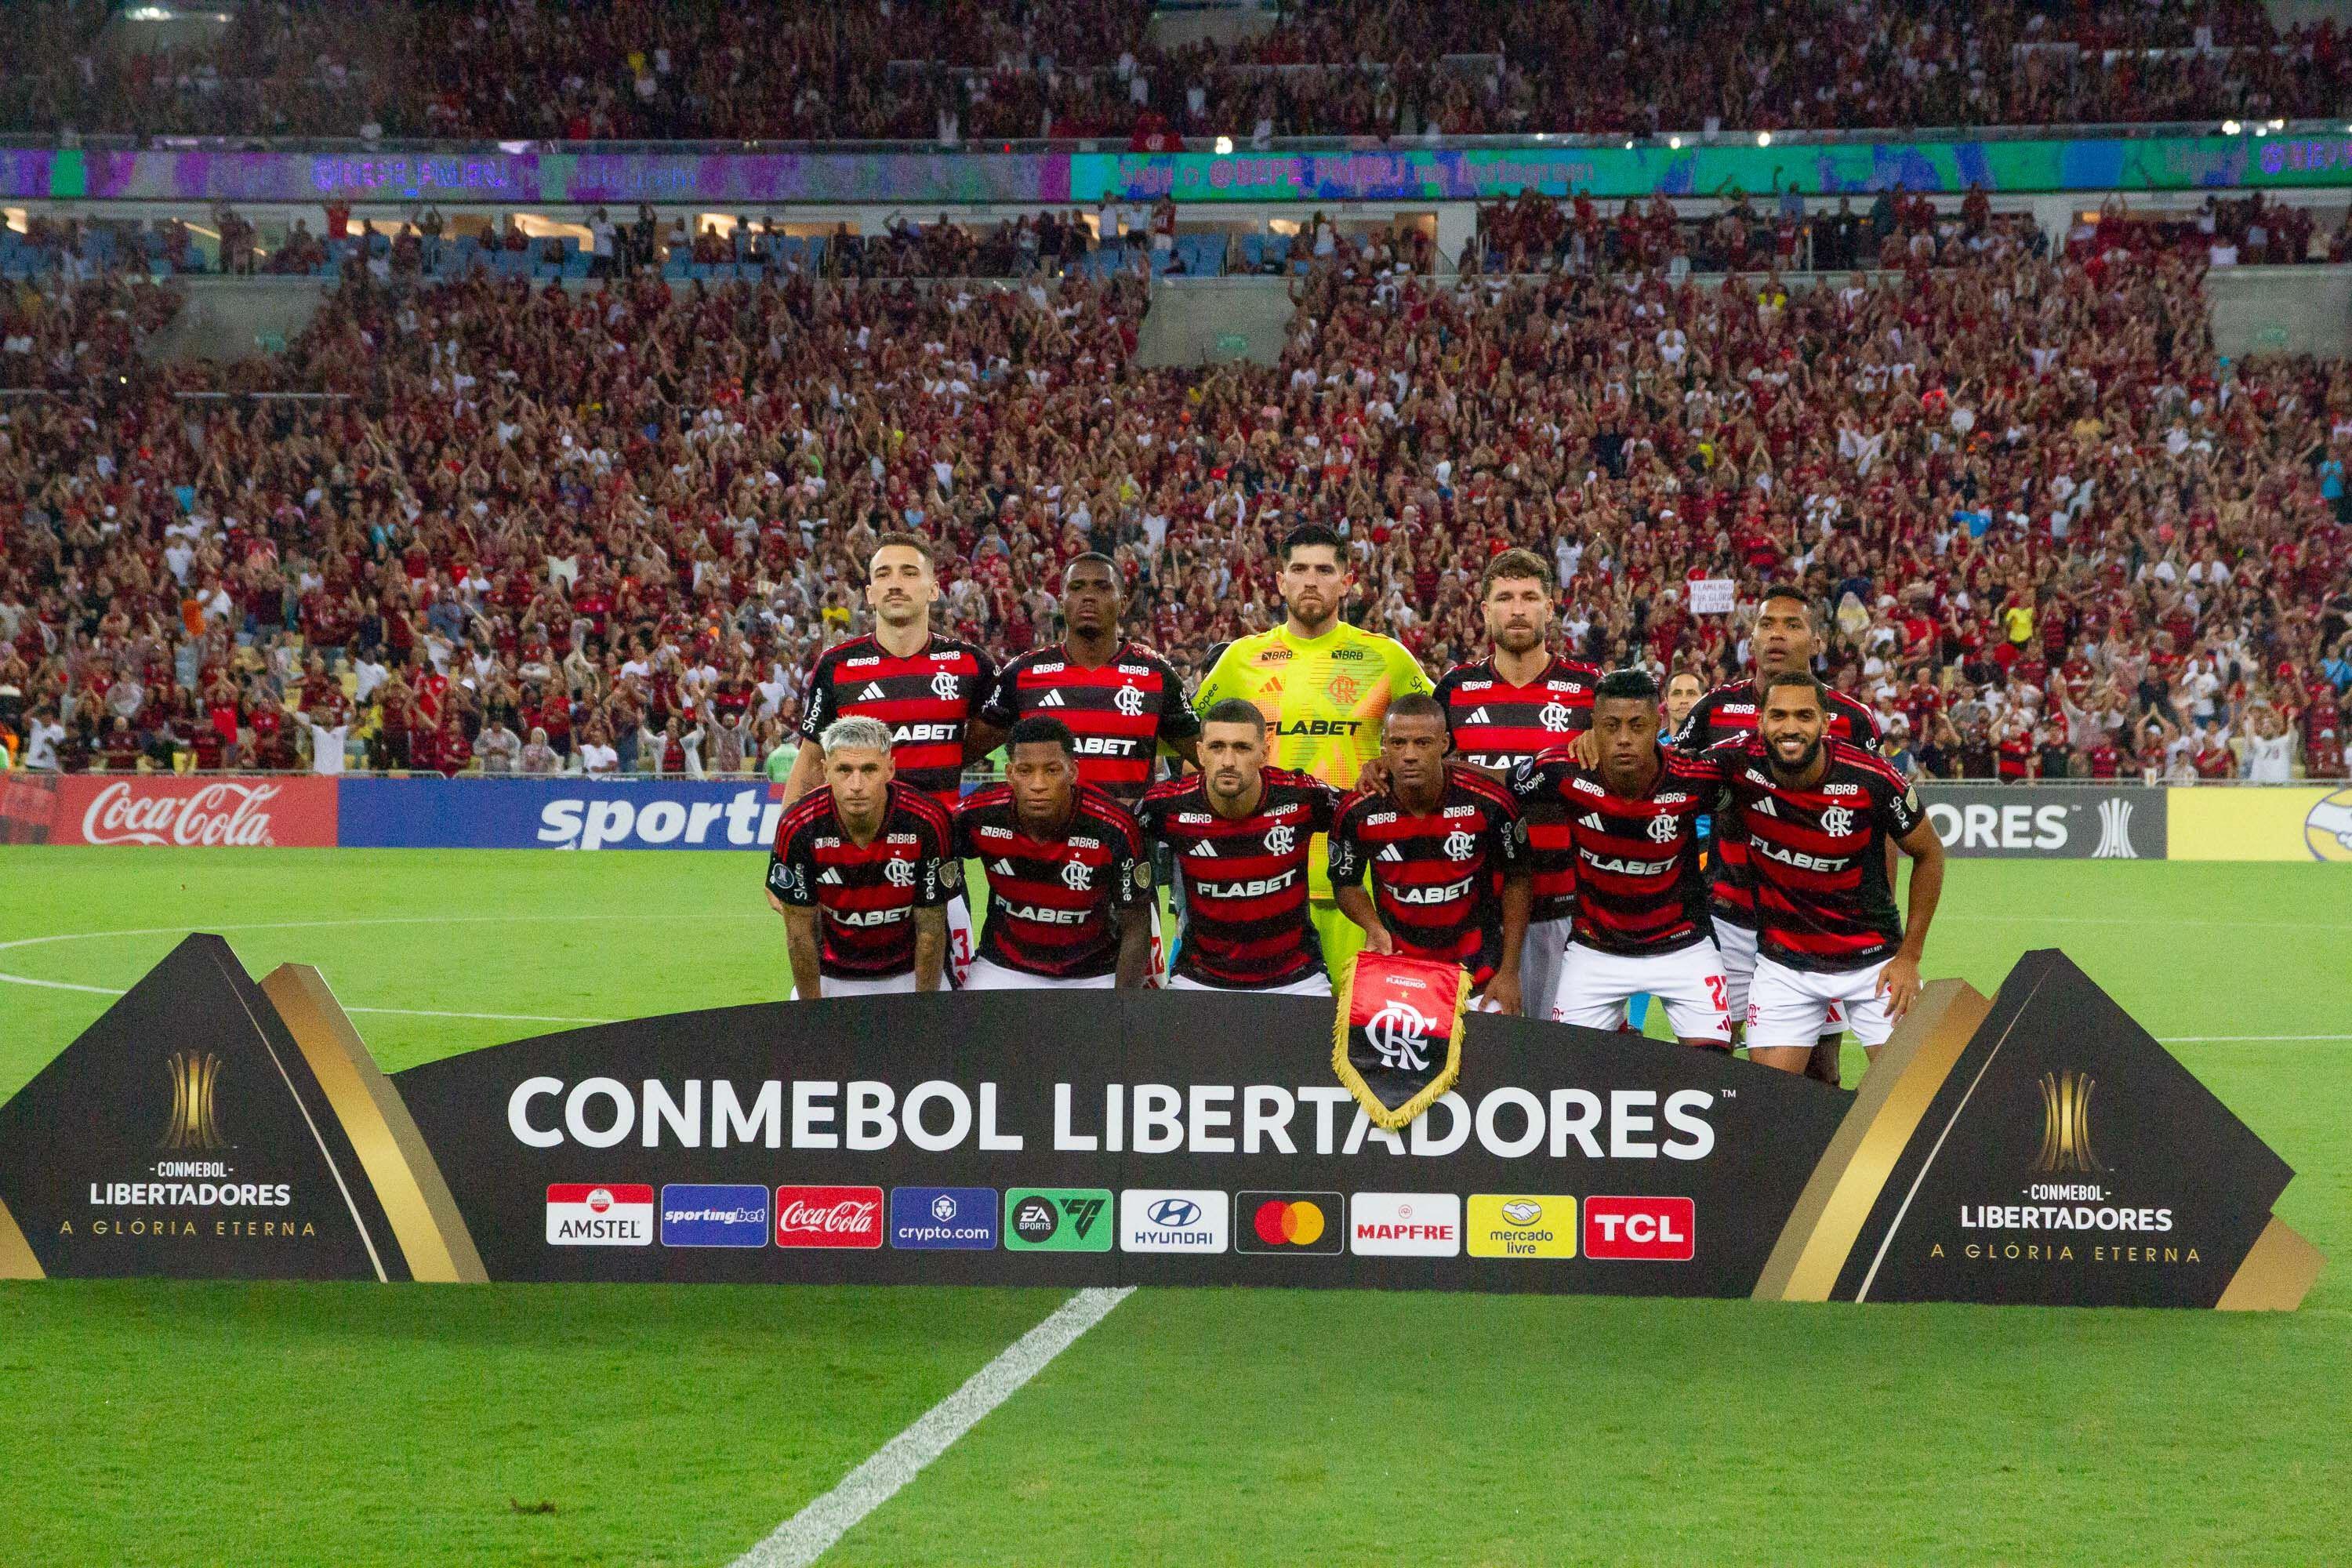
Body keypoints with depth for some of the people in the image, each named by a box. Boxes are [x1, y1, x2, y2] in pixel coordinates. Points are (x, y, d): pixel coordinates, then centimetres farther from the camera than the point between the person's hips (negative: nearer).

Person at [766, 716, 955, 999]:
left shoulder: (928, 824, -24)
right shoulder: (797, 827, -22)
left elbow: (930, 930, -14)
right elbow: (801, 933, -12)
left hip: (909, 975, 0)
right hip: (830, 974, 1)